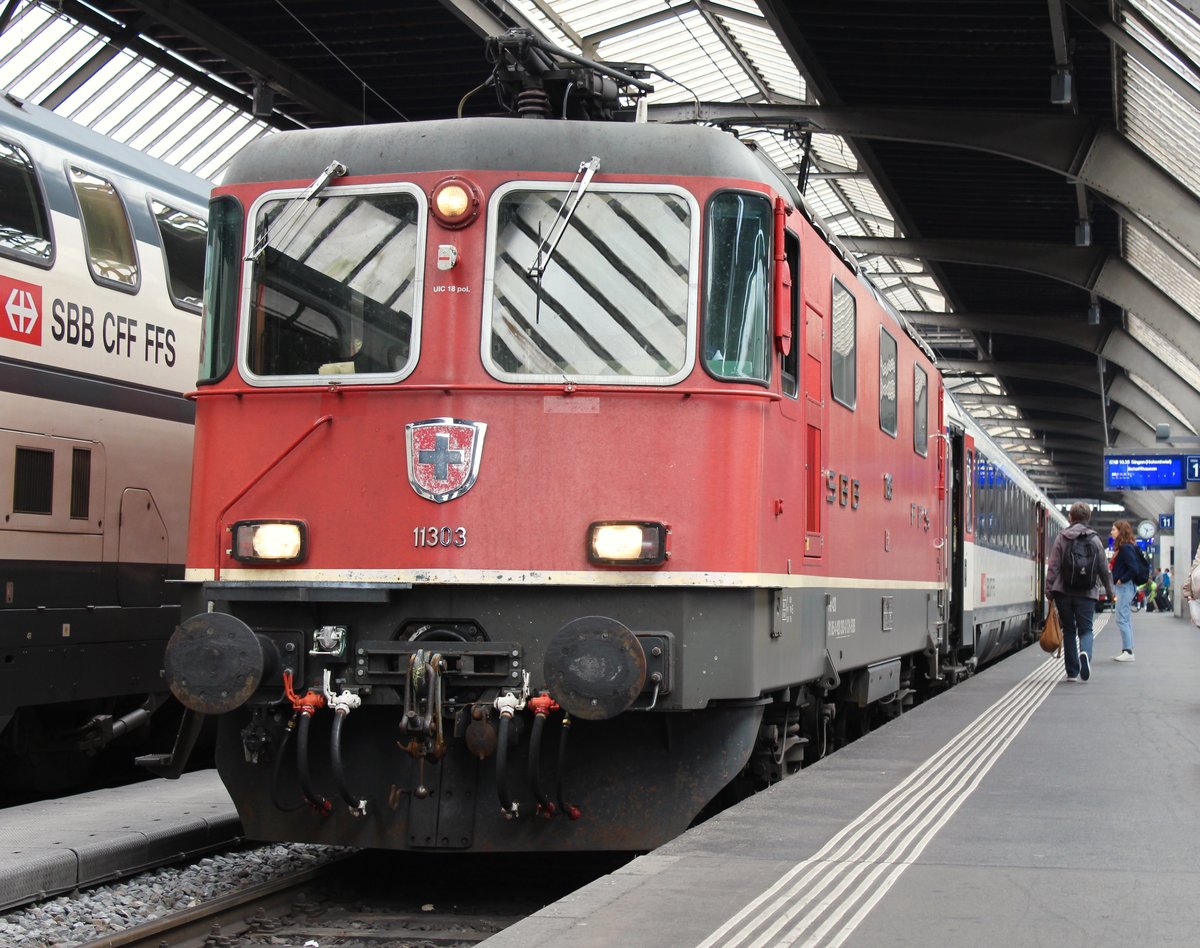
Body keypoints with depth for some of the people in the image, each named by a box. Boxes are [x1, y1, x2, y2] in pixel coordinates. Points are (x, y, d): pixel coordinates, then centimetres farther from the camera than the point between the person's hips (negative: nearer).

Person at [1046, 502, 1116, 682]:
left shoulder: (1061, 538, -1)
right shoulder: (1094, 539, 2)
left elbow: (1053, 567, -4)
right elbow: (1104, 568, 7)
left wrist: (1049, 589, 3)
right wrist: (1110, 590, 19)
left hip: (1063, 592, 0)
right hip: (1087, 593, 0)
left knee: (1068, 630, 11)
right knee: (1085, 629, 5)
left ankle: (1072, 672, 10)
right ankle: (1085, 654, -28)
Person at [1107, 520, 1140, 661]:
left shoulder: (1126, 548, -16)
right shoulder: (1123, 547, 14)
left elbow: (1133, 569, -23)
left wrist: (1121, 580, -14)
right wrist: (1119, 581, 10)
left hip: (1125, 586, -11)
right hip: (1123, 586, 11)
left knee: (1122, 619, -9)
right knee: (1126, 619, 12)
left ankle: (1128, 652, -8)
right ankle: (1127, 651, 16)